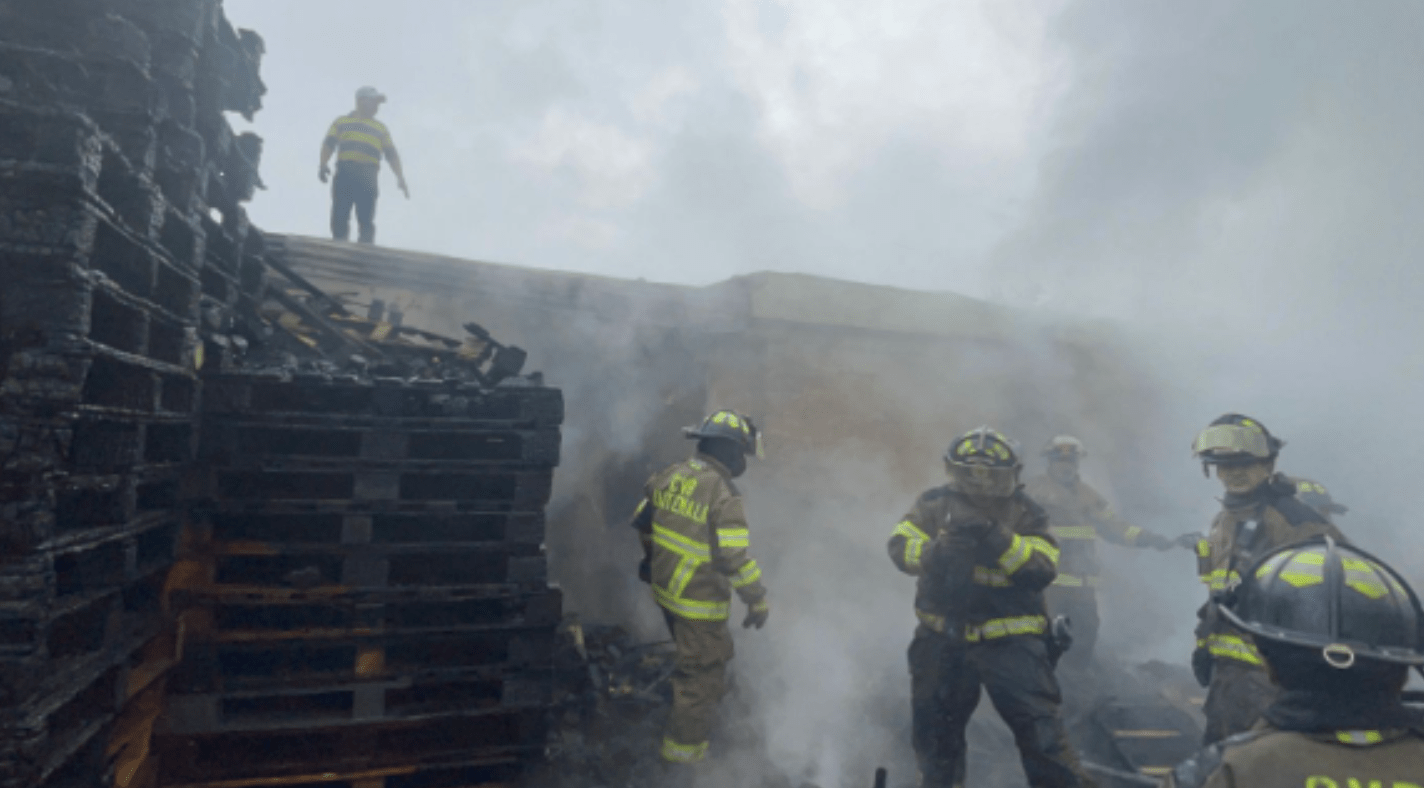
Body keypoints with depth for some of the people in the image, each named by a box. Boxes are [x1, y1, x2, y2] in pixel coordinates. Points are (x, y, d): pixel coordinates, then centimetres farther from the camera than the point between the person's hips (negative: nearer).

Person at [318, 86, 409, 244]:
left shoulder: (381, 128, 26)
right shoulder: (341, 122, 21)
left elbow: (391, 154, 17)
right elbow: (329, 144, 10)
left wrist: (400, 177, 3)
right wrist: (323, 164, -9)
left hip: (368, 178, 1)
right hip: (344, 174, -1)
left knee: (366, 221, -9)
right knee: (339, 218, -6)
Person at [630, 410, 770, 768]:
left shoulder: (670, 475, -2)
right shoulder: (723, 495, -25)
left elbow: (642, 521, 11)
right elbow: (735, 559, -26)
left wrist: (653, 557, 28)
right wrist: (758, 601, -14)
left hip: (666, 588, 8)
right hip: (699, 601, -8)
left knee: (694, 655, 31)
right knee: (704, 671, 11)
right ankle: (682, 745, 25)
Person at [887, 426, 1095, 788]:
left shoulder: (1025, 512, 0)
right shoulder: (935, 504, 3)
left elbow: (1043, 568, -13)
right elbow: (900, 546, -8)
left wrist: (998, 541, -28)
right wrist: (937, 551, -28)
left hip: (1010, 639, -2)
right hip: (943, 638, 2)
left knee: (1040, 727, -6)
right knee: (936, 731, 13)